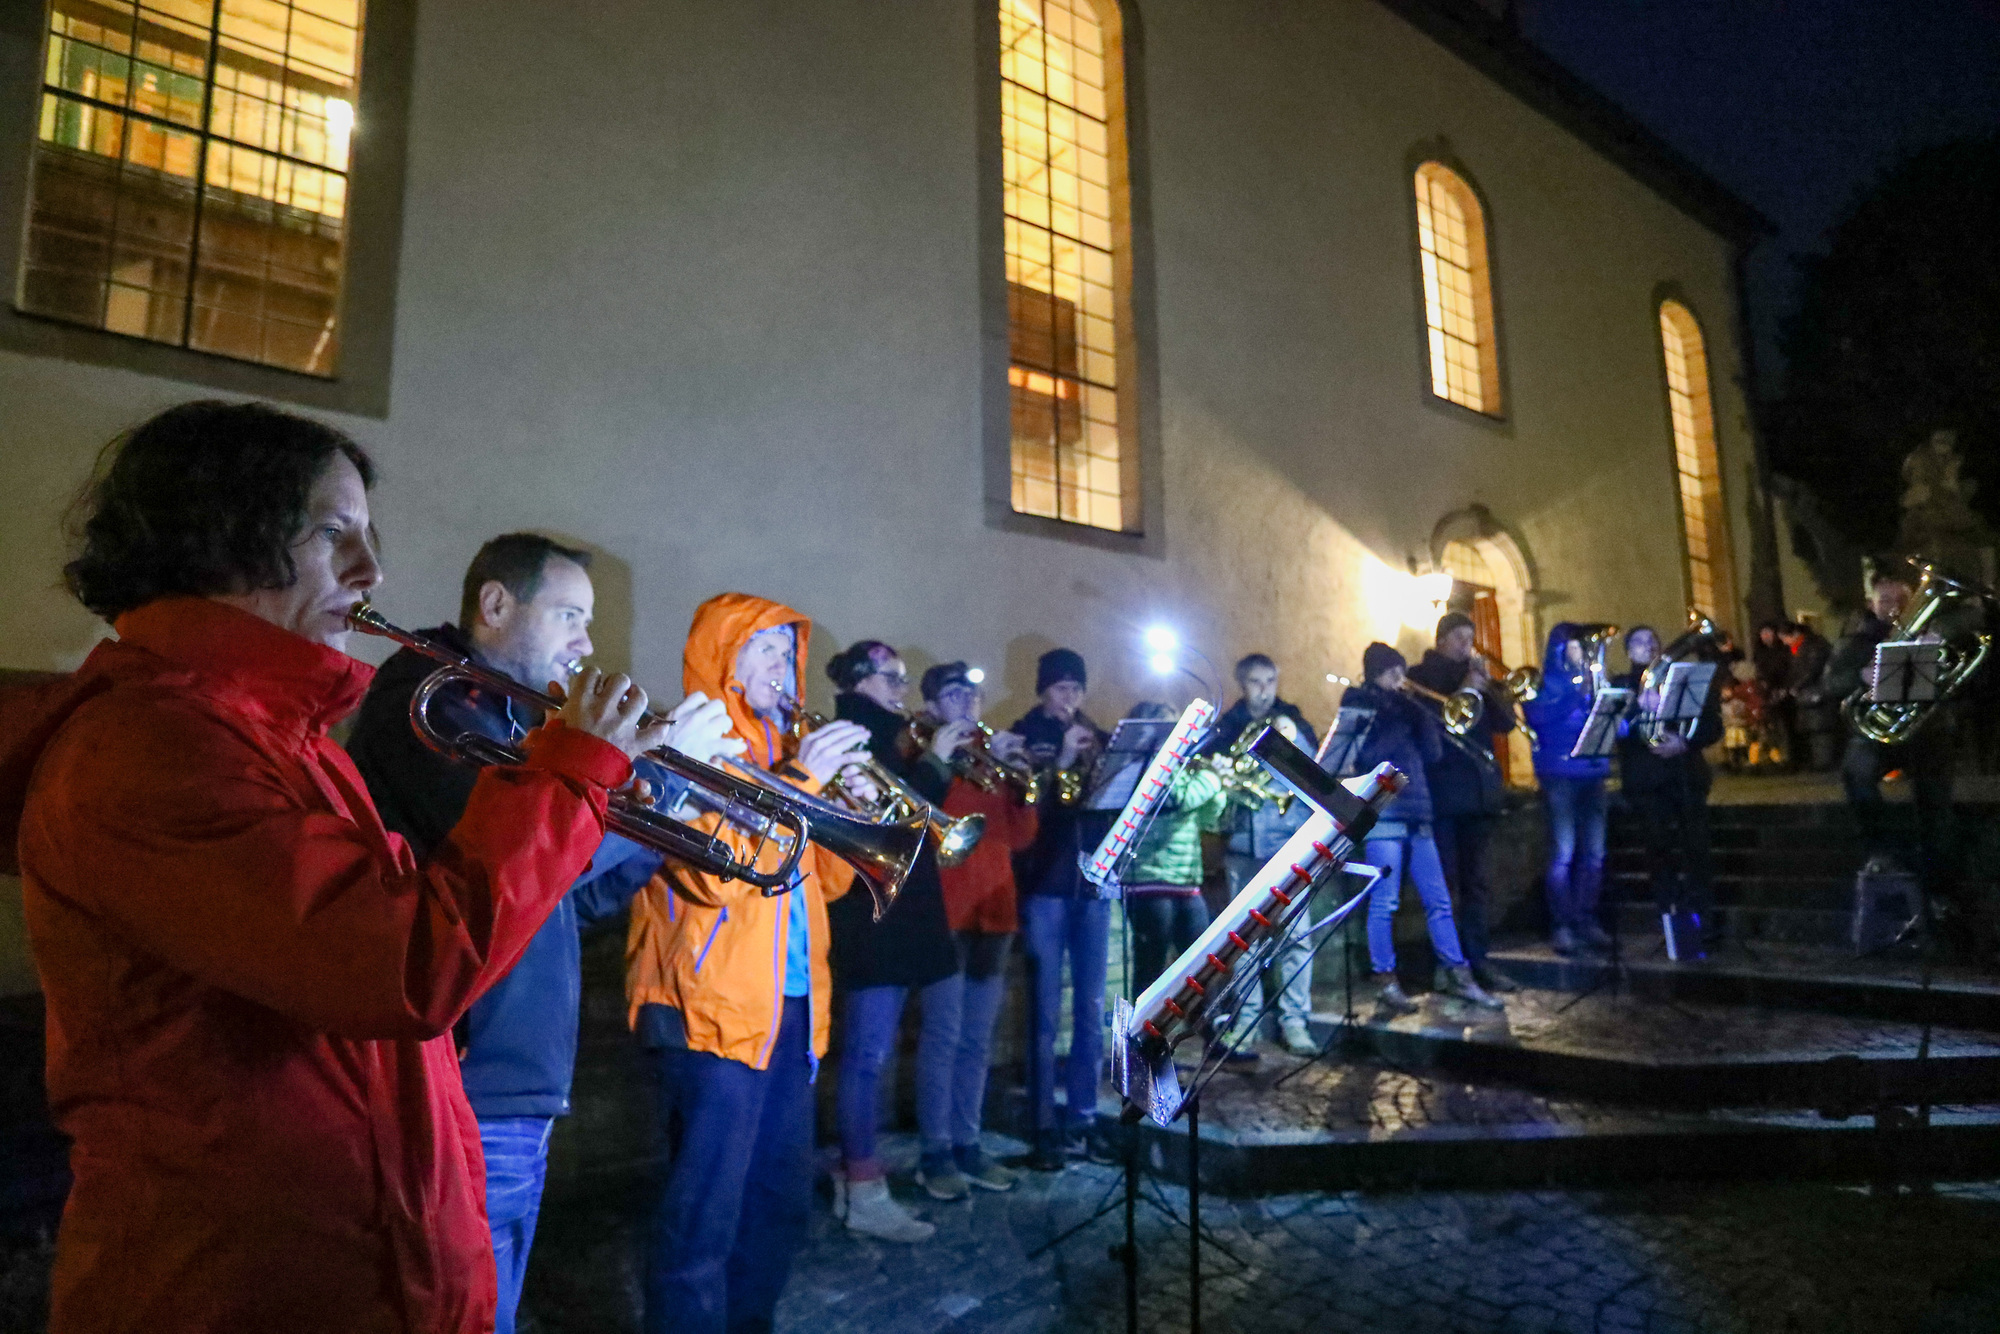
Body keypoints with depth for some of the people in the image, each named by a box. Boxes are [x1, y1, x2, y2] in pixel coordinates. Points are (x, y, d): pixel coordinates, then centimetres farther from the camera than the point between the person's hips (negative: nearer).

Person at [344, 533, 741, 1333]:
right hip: (463, 1097, -9)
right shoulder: (428, 698, -13)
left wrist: (680, 797, 3)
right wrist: (668, 767, -16)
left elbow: (575, 897, 16)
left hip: (514, 1095, 9)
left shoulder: (505, 719, 16)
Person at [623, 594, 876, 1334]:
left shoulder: (781, 752, 16)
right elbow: (713, 872, -22)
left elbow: (825, 877, 15)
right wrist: (801, 780, -18)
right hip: (714, 1010, -8)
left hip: (789, 1007, 8)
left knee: (783, 1200, 17)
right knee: (704, 1213, -2)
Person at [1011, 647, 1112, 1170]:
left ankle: (1083, 1119, 20)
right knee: (1045, 1012, 0)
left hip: (1092, 884, 4)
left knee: (1090, 1010, 9)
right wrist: (1060, 762, -21)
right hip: (1044, 886, -4)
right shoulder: (1022, 737, 1)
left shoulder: (1097, 738, 12)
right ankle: (1045, 1127, 9)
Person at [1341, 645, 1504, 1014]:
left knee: (1438, 900, 9)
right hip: (1382, 814, -6)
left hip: (1417, 815, 6)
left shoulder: (1403, 706, 19)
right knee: (1384, 902, -3)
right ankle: (1385, 983, 6)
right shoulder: (1357, 704, 1)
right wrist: (1400, 720, -12)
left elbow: (1432, 753, 11)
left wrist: (1421, 714, 1)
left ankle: (1459, 977, 16)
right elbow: (1366, 755, -14)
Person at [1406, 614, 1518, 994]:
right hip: (1441, 791, -5)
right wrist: (1462, 693, -17)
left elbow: (1506, 722, 9)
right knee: (1443, 881, -3)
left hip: (1479, 790, 5)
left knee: (1476, 881, 8)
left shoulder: (1477, 674, 18)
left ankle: (1477, 961, 14)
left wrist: (1488, 685, -4)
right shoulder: (1420, 676, 2)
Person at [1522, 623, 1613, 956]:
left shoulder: (1592, 680, 17)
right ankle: (1561, 925, 0)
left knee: (1594, 853, 6)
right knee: (1563, 853, -7)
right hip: (1560, 774, -5)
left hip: (1593, 772, 5)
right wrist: (1576, 690, -18)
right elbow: (1537, 715, -16)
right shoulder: (1544, 682, 2)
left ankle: (1587, 921, 16)